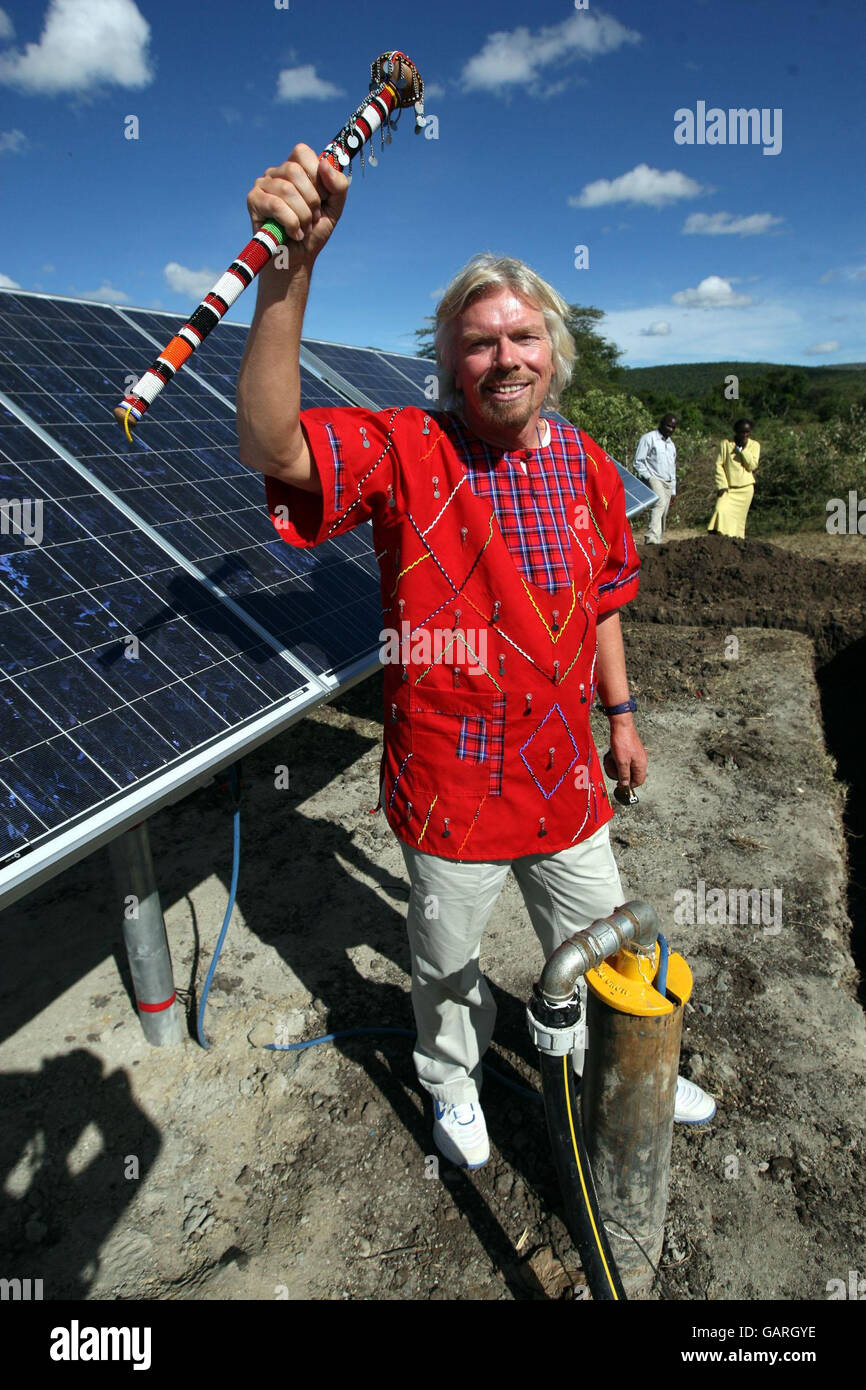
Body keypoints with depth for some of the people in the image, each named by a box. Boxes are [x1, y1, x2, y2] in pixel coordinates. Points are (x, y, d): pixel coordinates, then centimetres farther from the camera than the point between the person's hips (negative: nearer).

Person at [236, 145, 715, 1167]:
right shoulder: (405, 451, -14)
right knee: (446, 962, 21)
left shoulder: (589, 467, 1)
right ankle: (453, 1085, 53)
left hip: (565, 778, 4)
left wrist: (621, 714, 16)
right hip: (449, 790, -3)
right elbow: (271, 446, -31)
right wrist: (289, 268, -42)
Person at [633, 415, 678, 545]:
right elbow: (638, 462, -3)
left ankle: (658, 540, 4)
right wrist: (647, 477, -11)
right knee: (660, 503, -30)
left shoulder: (671, 444, 26)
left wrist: (673, 490, 24)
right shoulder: (648, 438, 3)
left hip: (668, 482, 8)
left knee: (663, 515, 1)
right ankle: (652, 539, -42)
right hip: (653, 479, -8)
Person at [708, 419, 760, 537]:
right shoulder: (726, 443, 1)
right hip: (727, 488, -1)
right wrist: (722, 485, -10)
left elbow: (752, 466, -7)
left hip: (745, 489, 1)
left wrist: (743, 449, -14)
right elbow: (719, 465, -1)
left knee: (738, 518, 4)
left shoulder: (754, 445, 5)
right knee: (721, 512, -23)